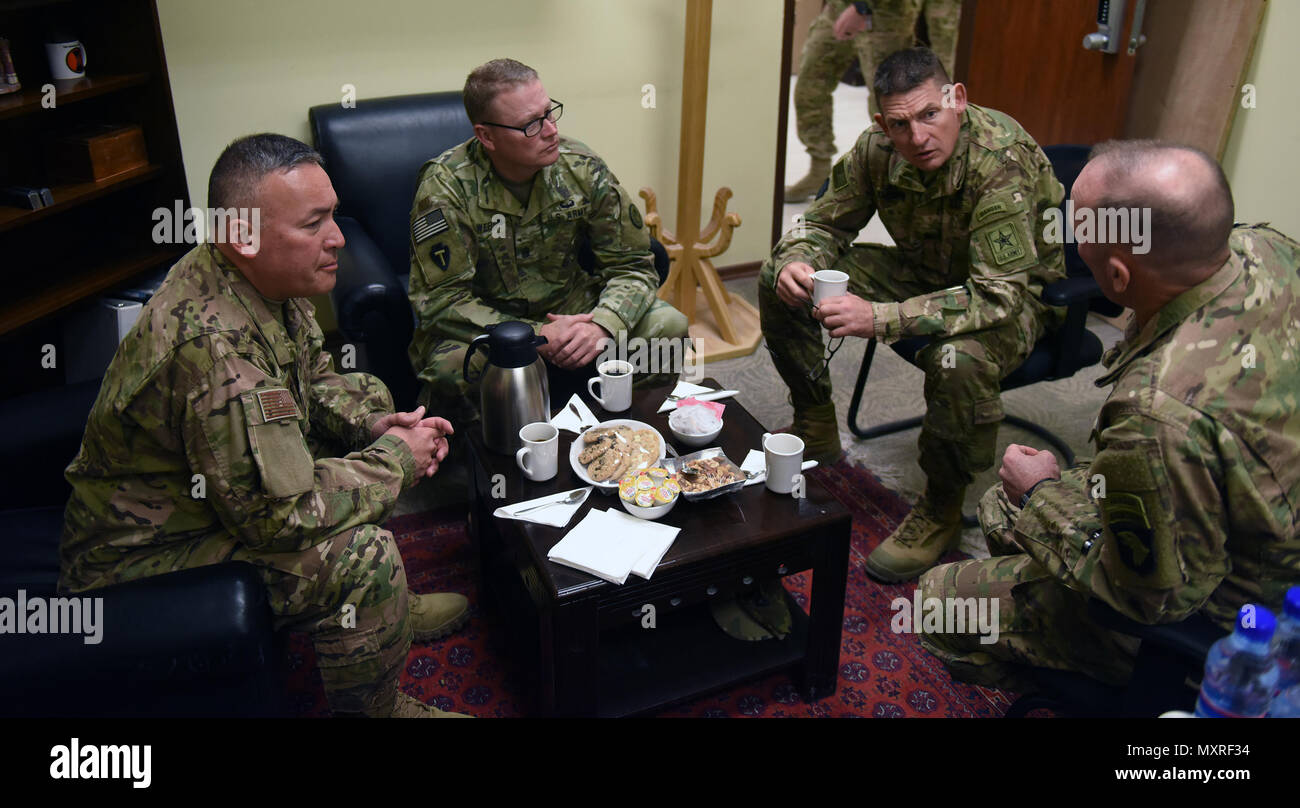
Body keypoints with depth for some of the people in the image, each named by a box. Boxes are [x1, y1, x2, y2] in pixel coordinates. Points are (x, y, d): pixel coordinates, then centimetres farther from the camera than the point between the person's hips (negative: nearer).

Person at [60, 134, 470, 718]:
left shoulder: (265, 277, -7)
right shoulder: (214, 344, -36)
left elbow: (313, 381, 10)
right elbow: (285, 512, -33)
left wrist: (370, 425, -9)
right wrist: (395, 460, -20)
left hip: (198, 493, 10)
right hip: (140, 560, -10)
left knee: (367, 394, 11)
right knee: (359, 554, -29)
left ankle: (384, 608, 21)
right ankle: (374, 709, 1)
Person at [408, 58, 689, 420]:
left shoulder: (582, 169, -8)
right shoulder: (446, 187, -18)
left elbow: (632, 265, -4)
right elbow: (441, 300, -19)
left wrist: (602, 324, -27)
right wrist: (535, 337, -29)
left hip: (571, 309, 4)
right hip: (485, 321, -4)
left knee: (668, 326, -17)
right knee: (450, 366, -38)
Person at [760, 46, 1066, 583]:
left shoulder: (1003, 162, -32)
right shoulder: (878, 148, -15)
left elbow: (999, 295, -37)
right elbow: (826, 222, 0)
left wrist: (881, 318, -47)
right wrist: (795, 262, -25)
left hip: (1020, 292, -6)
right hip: (922, 271, 6)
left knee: (959, 359, -42)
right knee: (779, 282, -5)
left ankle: (941, 509, -13)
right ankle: (817, 434, 12)